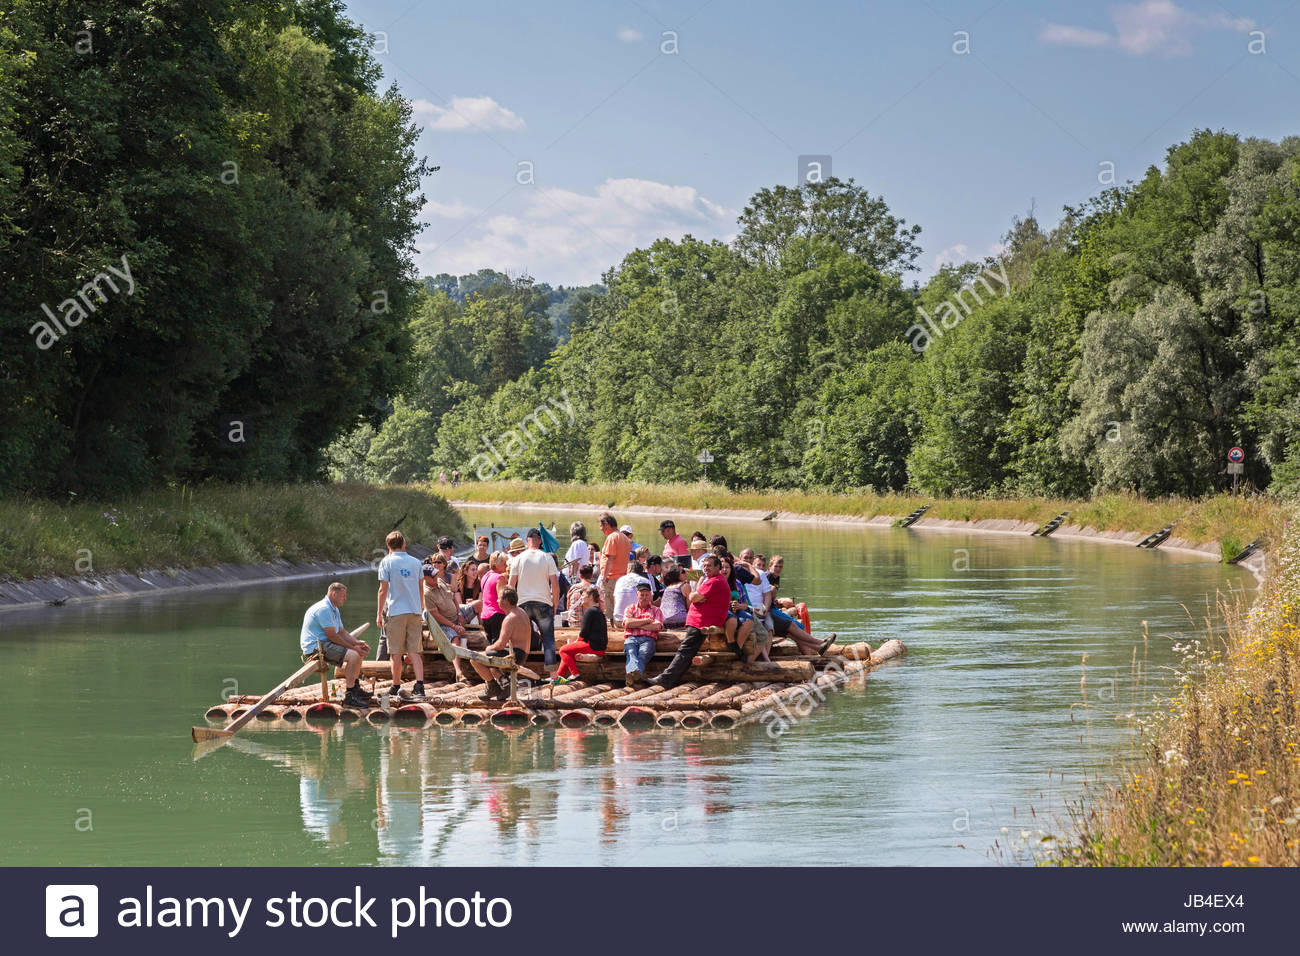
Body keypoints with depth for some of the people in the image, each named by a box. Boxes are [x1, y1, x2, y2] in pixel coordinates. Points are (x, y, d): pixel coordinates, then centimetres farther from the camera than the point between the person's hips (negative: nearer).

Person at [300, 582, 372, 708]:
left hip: (323, 644, 11)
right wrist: (352, 647, -15)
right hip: (315, 647, -11)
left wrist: (357, 643, 3)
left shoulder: (334, 610, 19)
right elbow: (332, 636, -20)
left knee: (360, 652, 14)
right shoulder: (323, 609, -17)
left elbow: (342, 632, 19)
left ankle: (355, 687, 18)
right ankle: (349, 696, -26)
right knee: (353, 655, -24)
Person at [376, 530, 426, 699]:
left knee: (396, 653, 4)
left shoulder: (387, 562, -4)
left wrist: (379, 613, 1)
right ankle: (419, 685, -10)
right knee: (414, 652, 3)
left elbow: (383, 590, -5)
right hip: (414, 611, 3)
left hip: (396, 611, -3)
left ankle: (396, 687, 10)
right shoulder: (415, 562, 8)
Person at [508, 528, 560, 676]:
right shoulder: (547, 558, -1)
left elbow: (511, 585, 2)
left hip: (523, 603, 1)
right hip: (543, 603, -1)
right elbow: (555, 586, -4)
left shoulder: (519, 559, 2)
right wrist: (555, 606, 6)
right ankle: (552, 672, -7)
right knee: (548, 639, 1)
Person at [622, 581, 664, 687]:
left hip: (648, 639, -1)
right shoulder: (630, 609, 25)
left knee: (643, 654, -36)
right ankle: (635, 672, -65)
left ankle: (630, 675, -64)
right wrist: (647, 621, 4)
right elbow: (627, 623, 5)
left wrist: (636, 625, 4)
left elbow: (657, 627, 4)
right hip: (631, 638, 1)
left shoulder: (656, 610, 23)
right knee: (631, 653, -35)